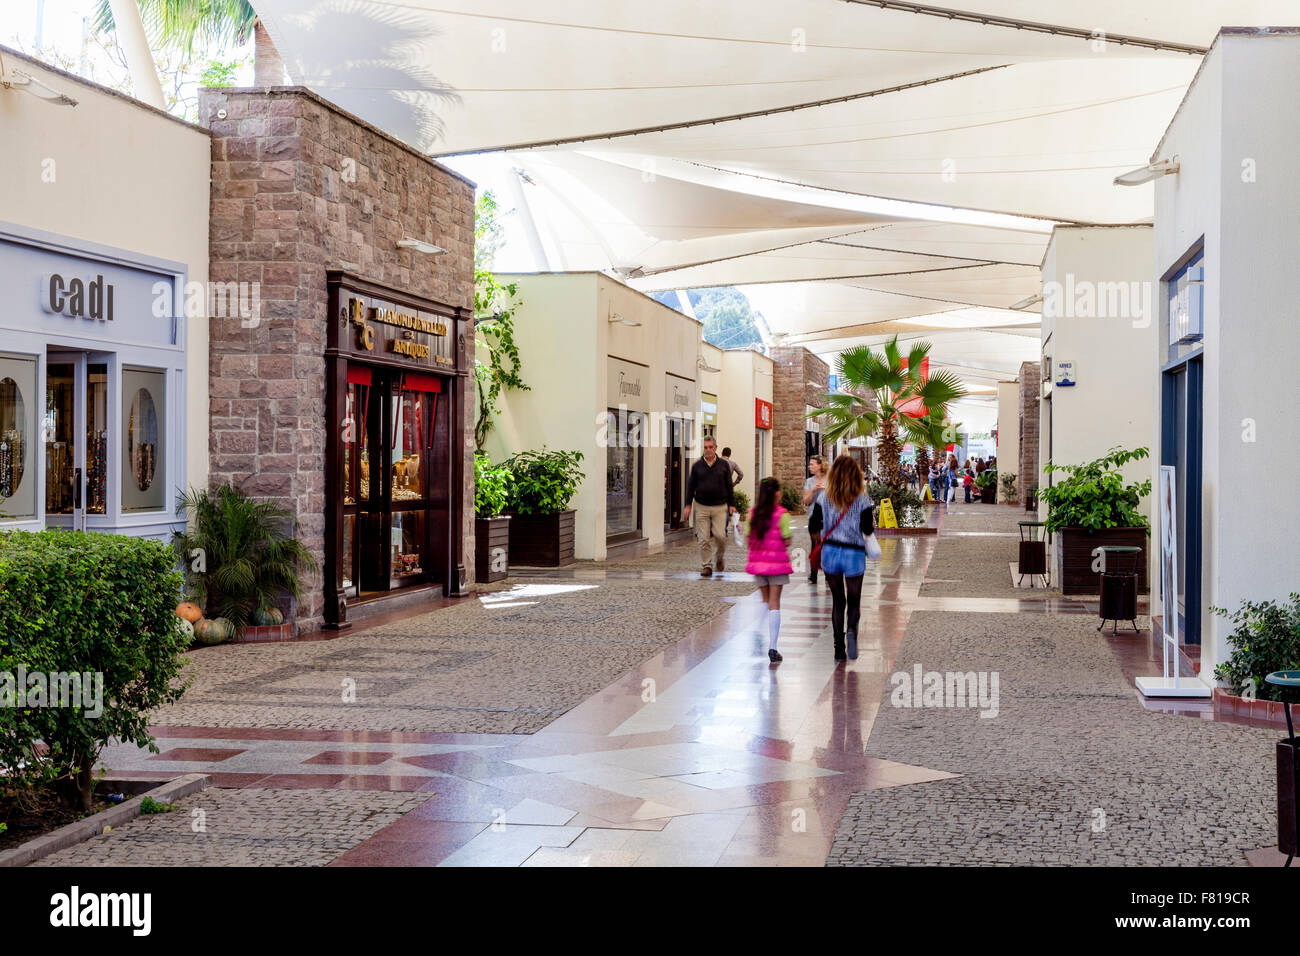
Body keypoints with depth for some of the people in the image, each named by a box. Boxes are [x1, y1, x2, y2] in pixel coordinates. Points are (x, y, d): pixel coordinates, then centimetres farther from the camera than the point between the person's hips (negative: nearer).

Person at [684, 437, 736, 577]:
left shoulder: (723, 464, 5)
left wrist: (732, 504, 4)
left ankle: (720, 558, 15)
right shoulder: (697, 466, 7)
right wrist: (688, 505, 5)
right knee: (704, 539, -2)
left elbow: (729, 486, 8)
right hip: (702, 507, 1)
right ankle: (706, 566, 6)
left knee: (720, 535, -11)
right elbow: (690, 486, 10)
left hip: (720, 507, -1)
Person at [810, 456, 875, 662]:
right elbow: (867, 530, -10)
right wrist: (872, 525, 12)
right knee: (854, 601, 12)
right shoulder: (862, 499, -8)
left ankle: (839, 648, 10)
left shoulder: (825, 497, -2)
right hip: (854, 554, -2)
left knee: (837, 601, 14)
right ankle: (851, 630, -19)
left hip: (830, 552, 2)